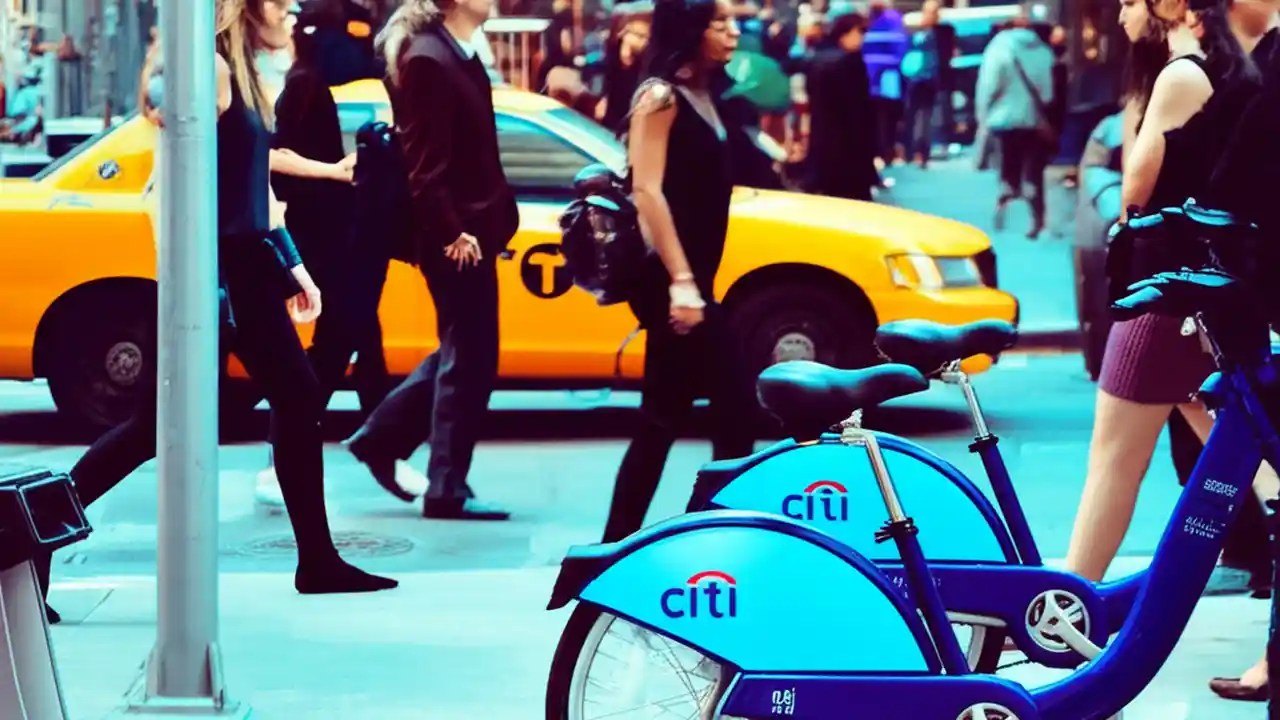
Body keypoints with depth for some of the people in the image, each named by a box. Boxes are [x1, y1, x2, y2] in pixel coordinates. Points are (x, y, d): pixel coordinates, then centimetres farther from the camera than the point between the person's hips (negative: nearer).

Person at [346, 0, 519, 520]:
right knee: (469, 360, -3)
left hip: (472, 229, 10)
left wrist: (495, 217, 10)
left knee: (463, 354, 19)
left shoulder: (461, 56, 12)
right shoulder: (426, 59, -17)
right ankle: (447, 490, 6)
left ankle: (382, 438, 28)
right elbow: (424, 163, -21)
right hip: (454, 236, -10)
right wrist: (452, 232, -23)